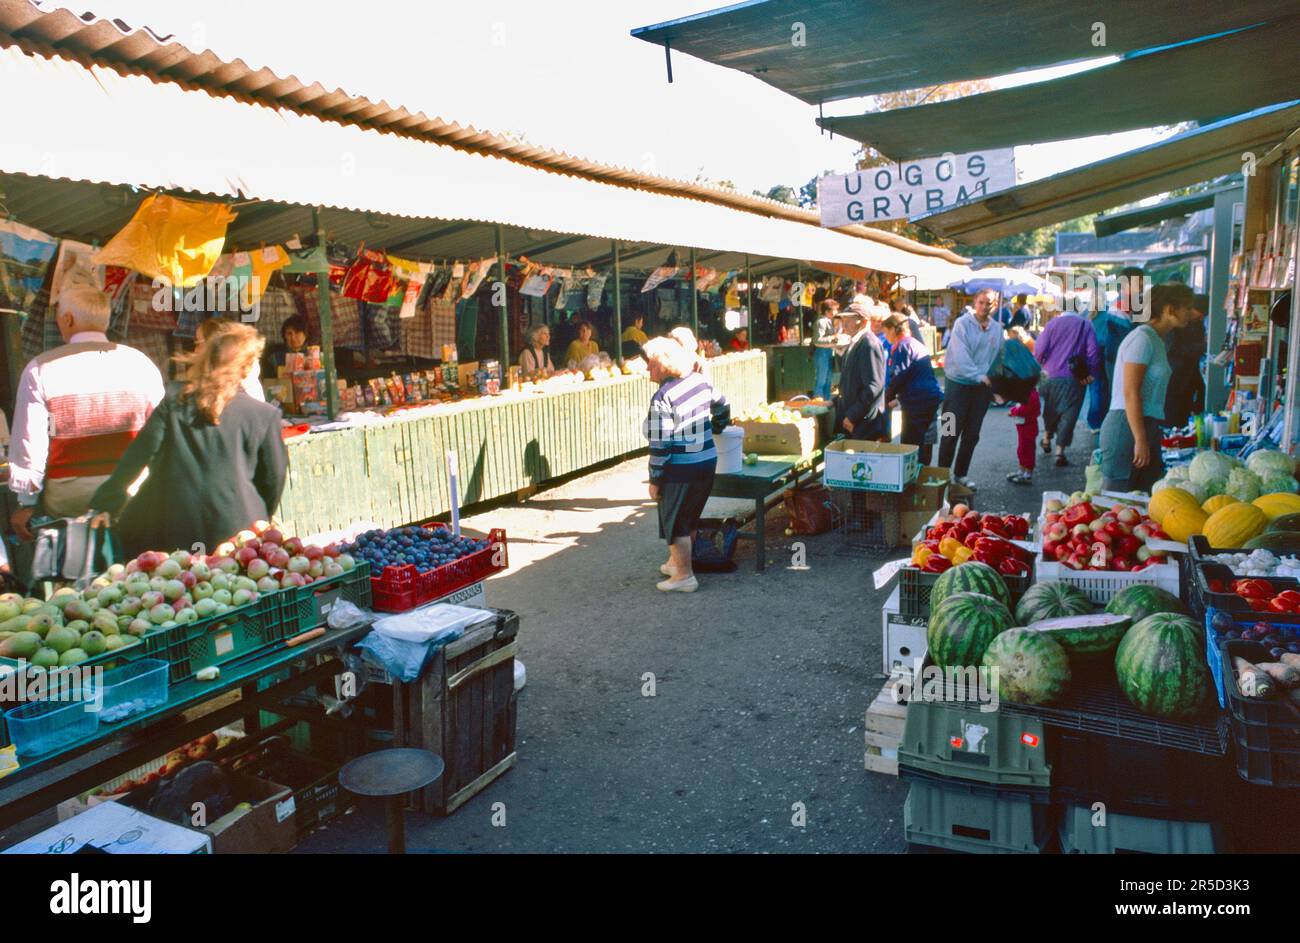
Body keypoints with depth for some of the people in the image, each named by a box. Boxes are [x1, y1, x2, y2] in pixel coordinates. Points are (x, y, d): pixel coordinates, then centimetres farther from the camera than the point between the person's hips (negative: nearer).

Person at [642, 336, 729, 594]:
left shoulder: (662, 398, -20)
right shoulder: (699, 380, 1)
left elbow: (660, 445, -18)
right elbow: (722, 406, 16)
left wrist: (655, 480, -11)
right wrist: (714, 429, 33)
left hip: (680, 469, -8)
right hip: (708, 461, 8)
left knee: (675, 523, 6)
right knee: (689, 518, 21)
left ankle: (685, 576, 12)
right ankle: (677, 561, 36)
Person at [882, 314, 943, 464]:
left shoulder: (902, 346, -9)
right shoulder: (916, 344, 20)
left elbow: (898, 377, -14)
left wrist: (887, 398, 1)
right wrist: (899, 399, 23)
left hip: (917, 401, -10)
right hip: (931, 397, 10)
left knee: (910, 445, -7)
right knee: (923, 443, 16)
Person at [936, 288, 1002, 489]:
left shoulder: (997, 328, 5)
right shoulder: (962, 324, -10)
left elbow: (998, 357, 10)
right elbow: (960, 356, -20)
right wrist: (978, 376, -28)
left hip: (983, 386, 5)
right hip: (959, 383, -4)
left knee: (972, 434, 10)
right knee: (951, 431, -1)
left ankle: (961, 473, 22)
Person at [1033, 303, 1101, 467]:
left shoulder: (1053, 323, 6)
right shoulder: (1086, 326, 4)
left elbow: (1040, 349, -4)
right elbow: (1093, 351, -7)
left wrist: (1039, 366, 10)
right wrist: (1092, 373, 0)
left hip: (1050, 376, 2)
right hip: (1073, 380, -2)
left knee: (1050, 410, 23)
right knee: (1068, 414, 3)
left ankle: (1047, 438, 34)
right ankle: (1060, 451, -1)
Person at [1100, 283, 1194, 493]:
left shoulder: (1156, 340, 17)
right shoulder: (1143, 338, -11)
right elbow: (1130, 393, -18)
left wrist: (1147, 439, 18)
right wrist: (1140, 440, -20)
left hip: (1147, 426, 10)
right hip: (1127, 427, -10)